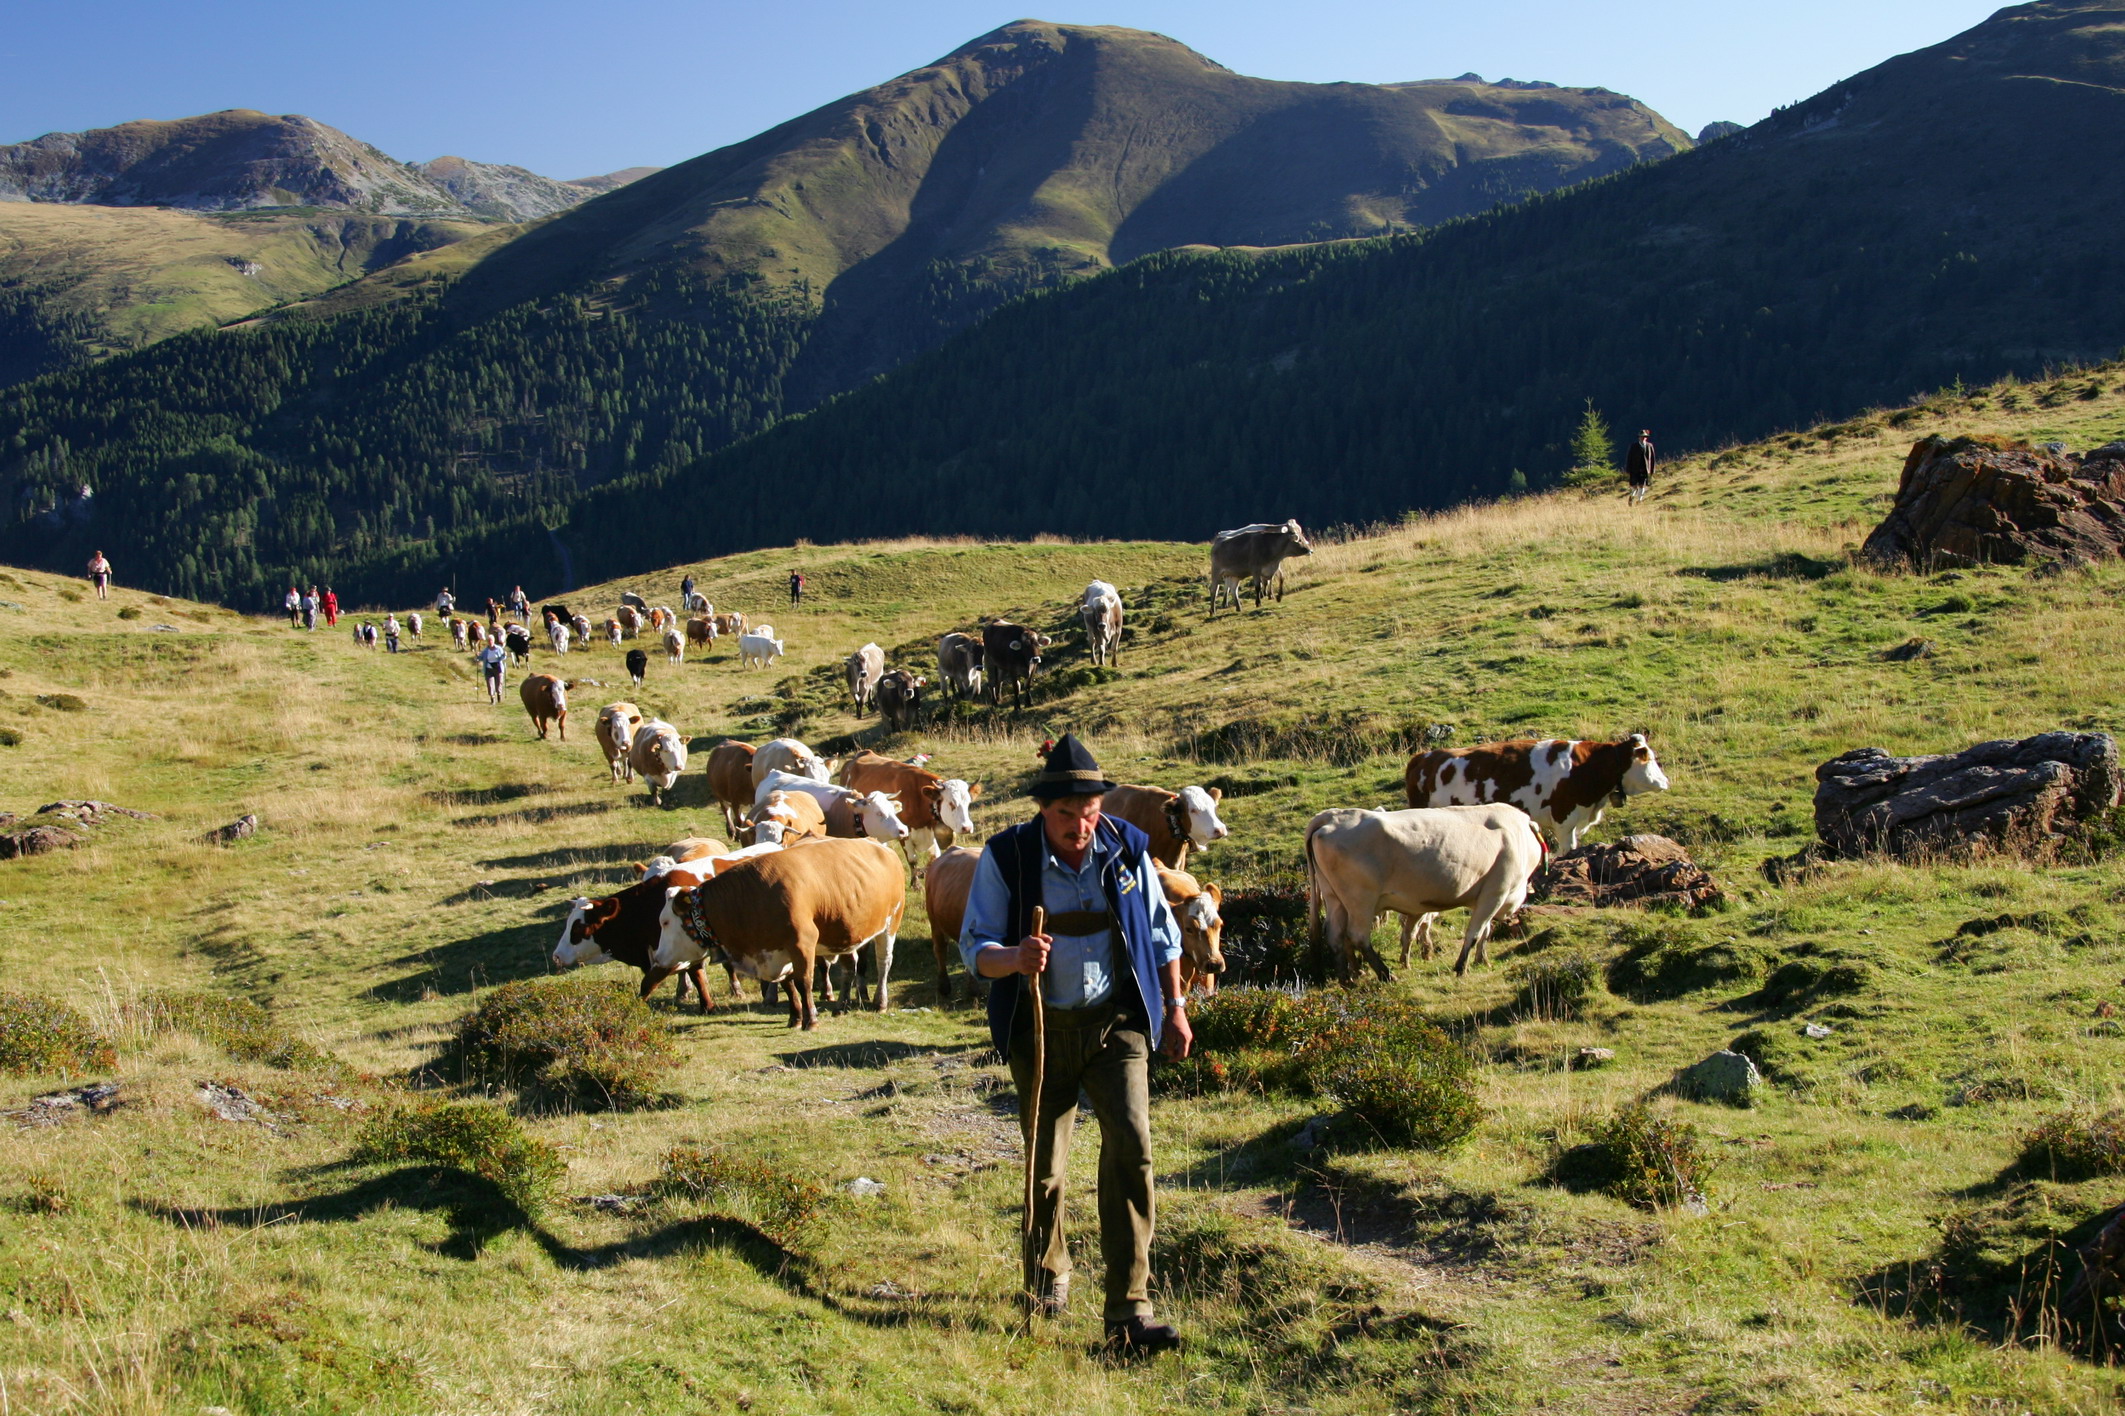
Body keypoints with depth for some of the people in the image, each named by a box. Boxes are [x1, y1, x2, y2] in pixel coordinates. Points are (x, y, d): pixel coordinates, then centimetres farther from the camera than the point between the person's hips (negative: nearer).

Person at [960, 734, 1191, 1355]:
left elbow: (1160, 933, 9)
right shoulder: (1005, 856, -11)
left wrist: (1175, 1009, 12)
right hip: (1041, 1026, 0)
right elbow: (974, 947, -11)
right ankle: (1048, 1273, 41)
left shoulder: (1126, 849, -5)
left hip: (1116, 1022, 0)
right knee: (1045, 1160, 12)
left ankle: (1129, 1311, -11)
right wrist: (1014, 958, -33)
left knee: (1130, 1145, -15)